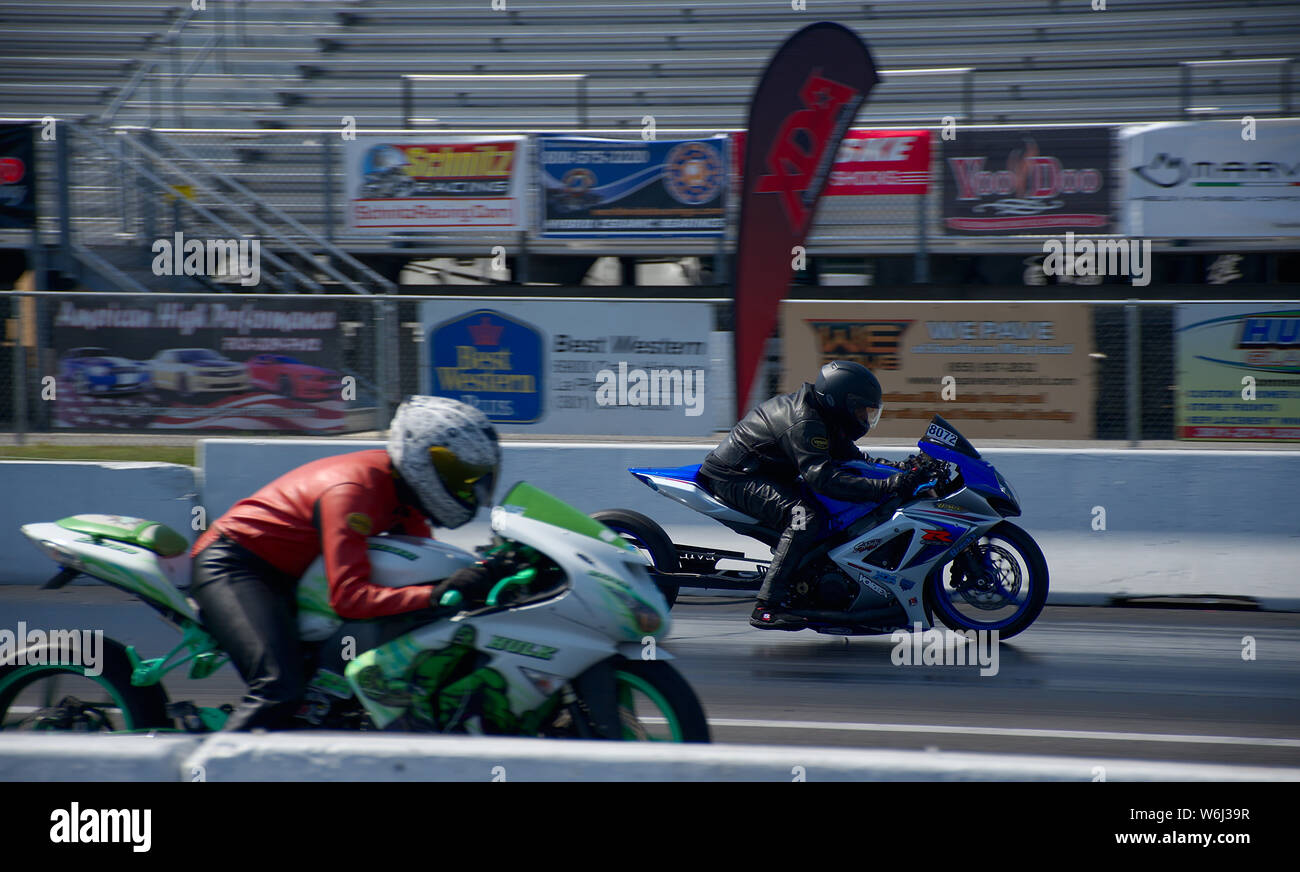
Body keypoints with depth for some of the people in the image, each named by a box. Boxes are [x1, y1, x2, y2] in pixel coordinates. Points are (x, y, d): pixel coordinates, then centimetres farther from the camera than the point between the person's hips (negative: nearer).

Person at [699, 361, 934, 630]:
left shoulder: (826, 417, 8)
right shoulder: (804, 423, -25)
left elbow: (853, 458, 15)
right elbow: (822, 477, -35)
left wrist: (901, 467, 0)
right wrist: (889, 485, -40)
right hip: (733, 477, -11)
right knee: (805, 516, -29)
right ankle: (767, 606, -33)